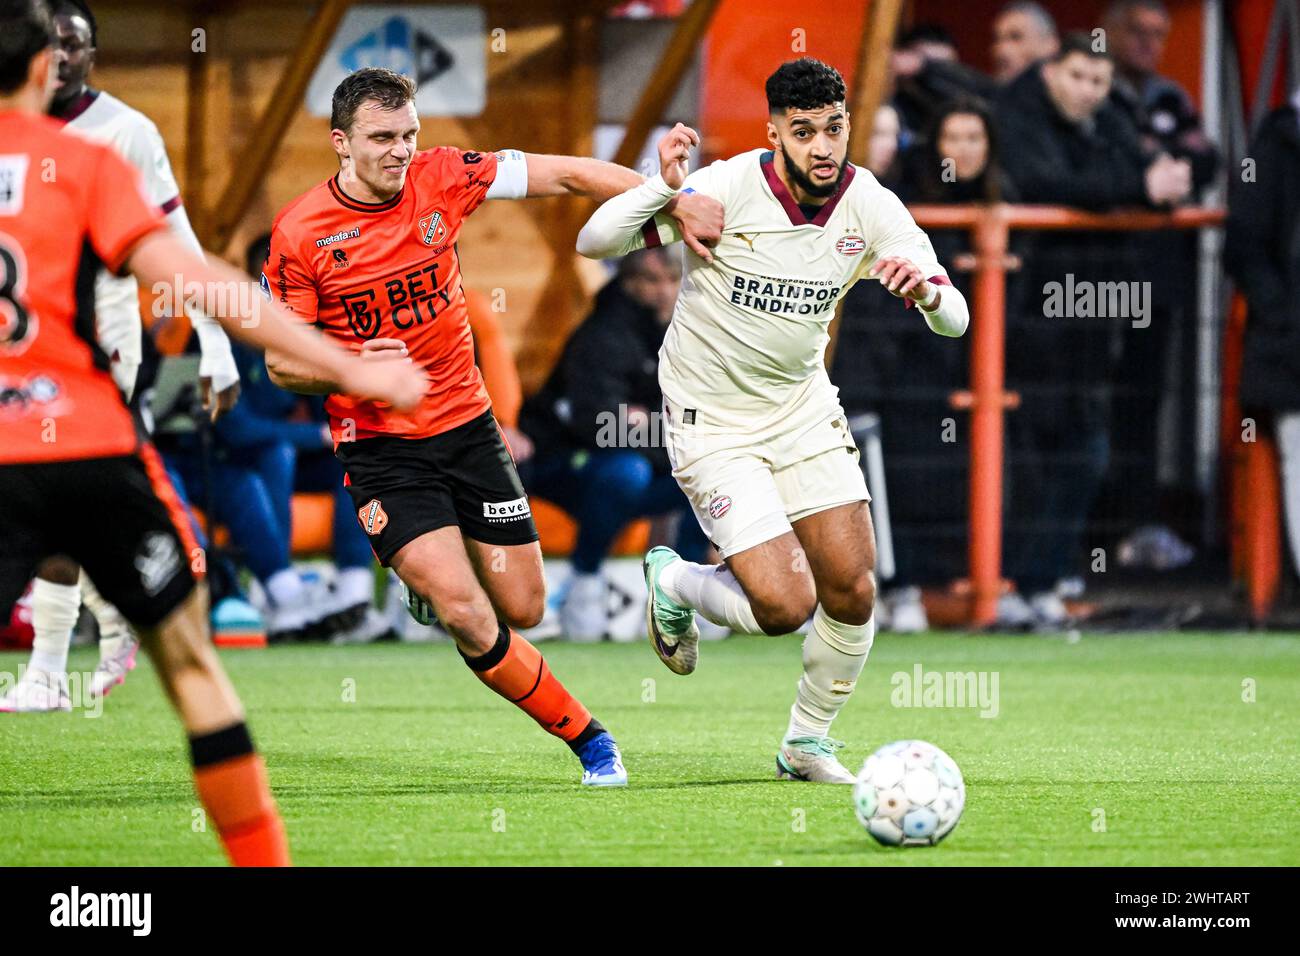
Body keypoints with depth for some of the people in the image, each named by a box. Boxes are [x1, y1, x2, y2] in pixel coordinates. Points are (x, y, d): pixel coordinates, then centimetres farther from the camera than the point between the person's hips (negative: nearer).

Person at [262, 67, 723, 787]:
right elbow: (281, 362, -6)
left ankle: (435, 575, 40)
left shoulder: (440, 178, -6)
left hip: (466, 424, 4)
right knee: (468, 619, -18)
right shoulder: (299, 234, -12)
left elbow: (566, 175, -3)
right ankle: (586, 737, 0)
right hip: (379, 449, -4)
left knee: (522, 610, 6)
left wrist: (677, 201, -14)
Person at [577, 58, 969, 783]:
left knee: (853, 594, -2)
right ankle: (674, 583, 19)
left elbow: (954, 320, -13)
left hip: (804, 409, 5)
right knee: (785, 604, -15)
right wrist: (664, 187, -41)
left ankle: (806, 743, 24)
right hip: (712, 421, -5)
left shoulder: (871, 206, -11)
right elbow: (593, 242, -24)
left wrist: (927, 290, -37)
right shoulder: (728, 189, -22)